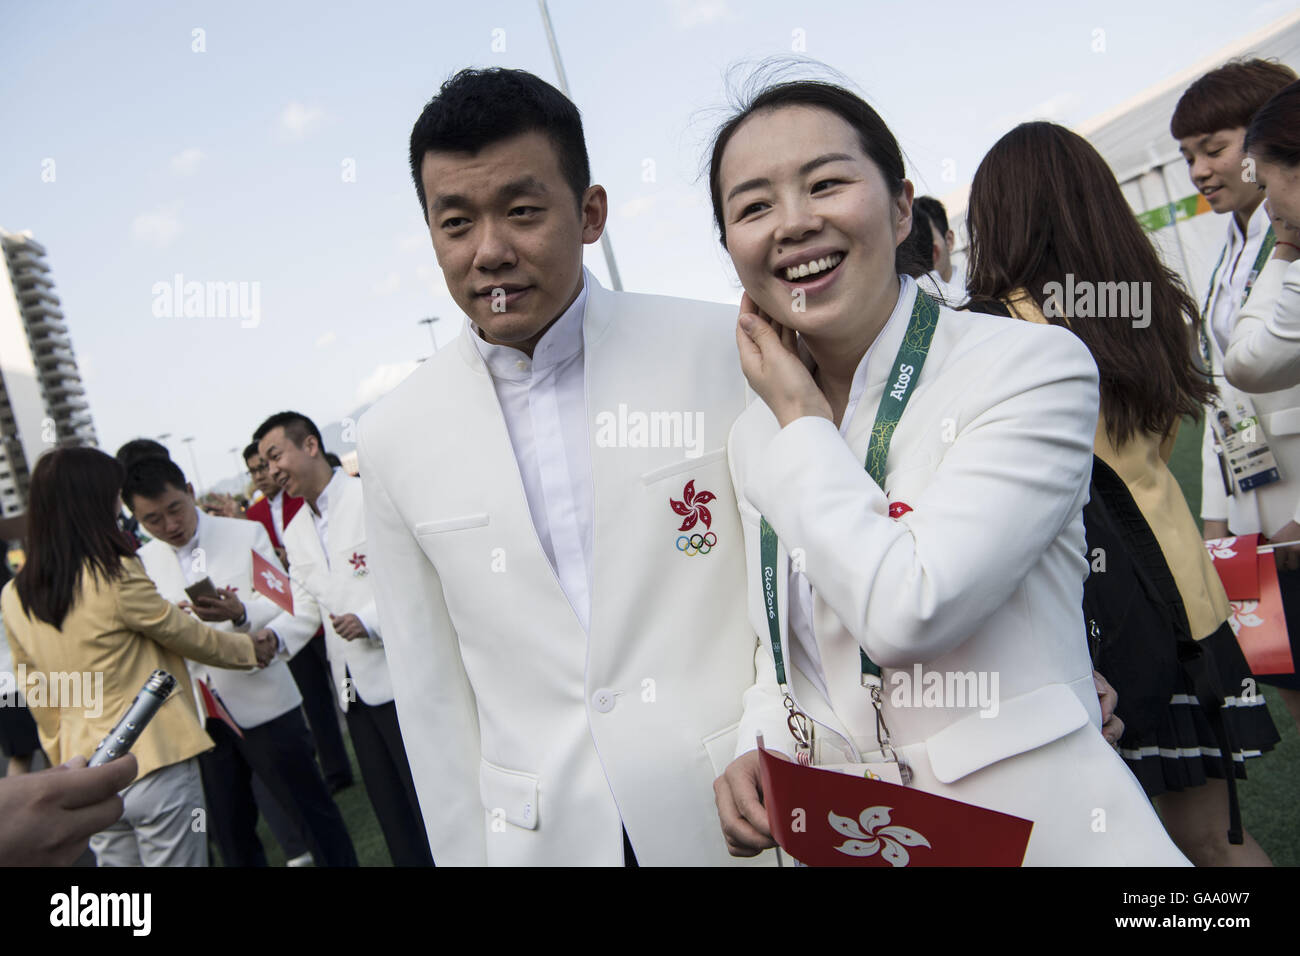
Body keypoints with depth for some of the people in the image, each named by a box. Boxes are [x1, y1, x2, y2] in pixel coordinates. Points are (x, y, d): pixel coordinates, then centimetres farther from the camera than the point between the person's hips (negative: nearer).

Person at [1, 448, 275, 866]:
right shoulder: (116, 577, -18)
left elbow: (38, 698, 10)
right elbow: (190, 637, -4)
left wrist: (63, 762, 22)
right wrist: (249, 649, 13)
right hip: (155, 765, -6)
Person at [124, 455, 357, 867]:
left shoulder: (247, 534, -1)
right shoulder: (143, 563, 6)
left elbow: (282, 606, -8)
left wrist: (241, 613, -29)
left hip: (262, 704, -2)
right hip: (198, 716, 3)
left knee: (311, 809, 5)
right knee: (230, 830, 15)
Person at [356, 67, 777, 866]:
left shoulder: (725, 351, -10)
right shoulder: (393, 441, -4)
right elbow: (431, 688, 2)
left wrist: (767, 751, -14)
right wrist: (467, 851, 5)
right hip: (542, 836, 2)